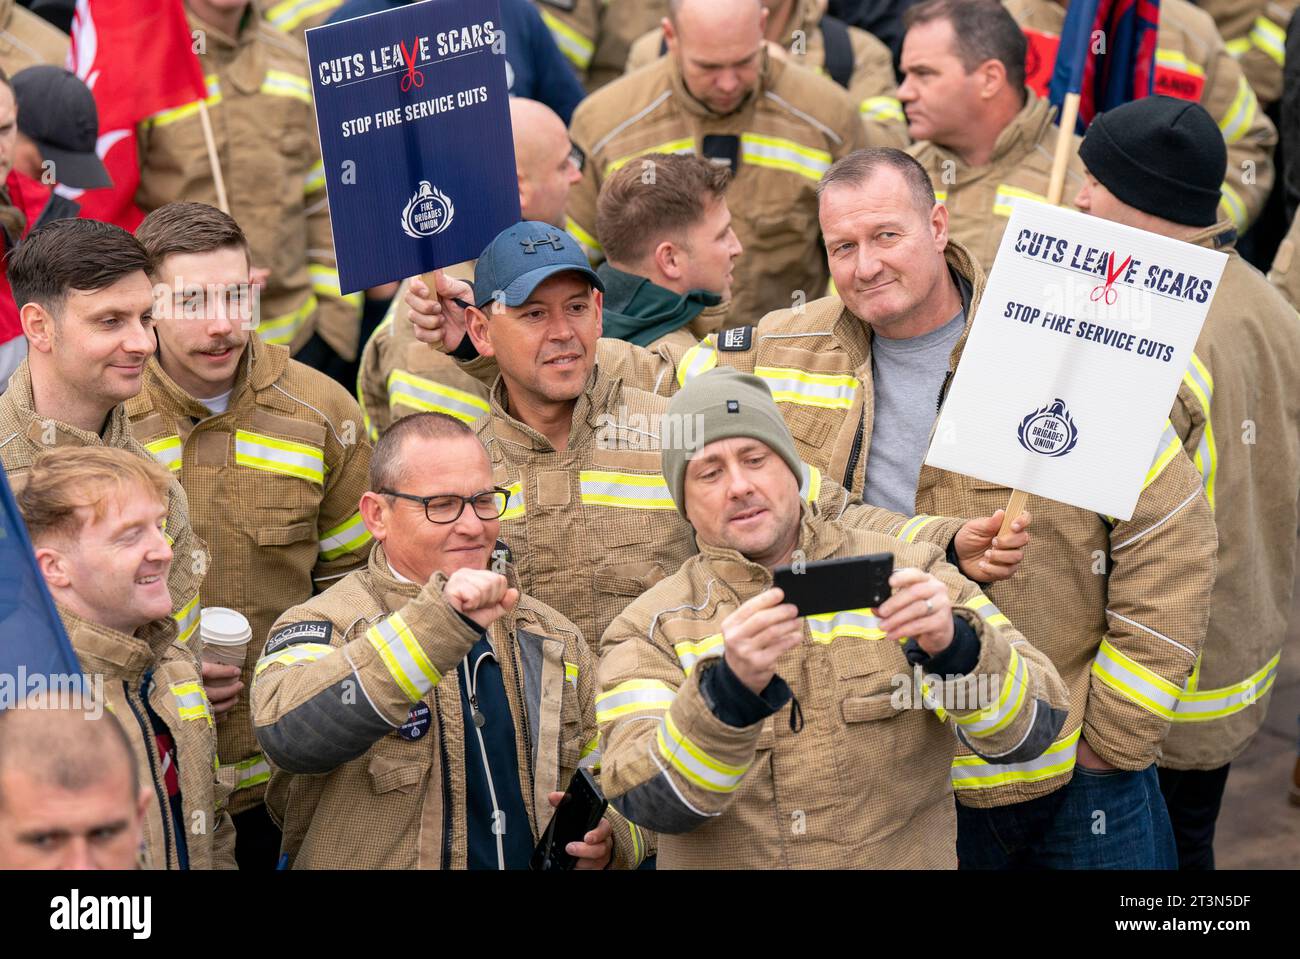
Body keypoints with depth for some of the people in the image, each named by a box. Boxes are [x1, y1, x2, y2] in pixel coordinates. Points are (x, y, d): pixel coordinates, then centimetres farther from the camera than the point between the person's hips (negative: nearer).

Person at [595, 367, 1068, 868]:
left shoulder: (908, 575, 4)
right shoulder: (649, 630, 2)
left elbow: (1034, 727, -2)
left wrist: (954, 647, -20)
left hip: (905, 856, 1)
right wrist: (732, 688, -26)